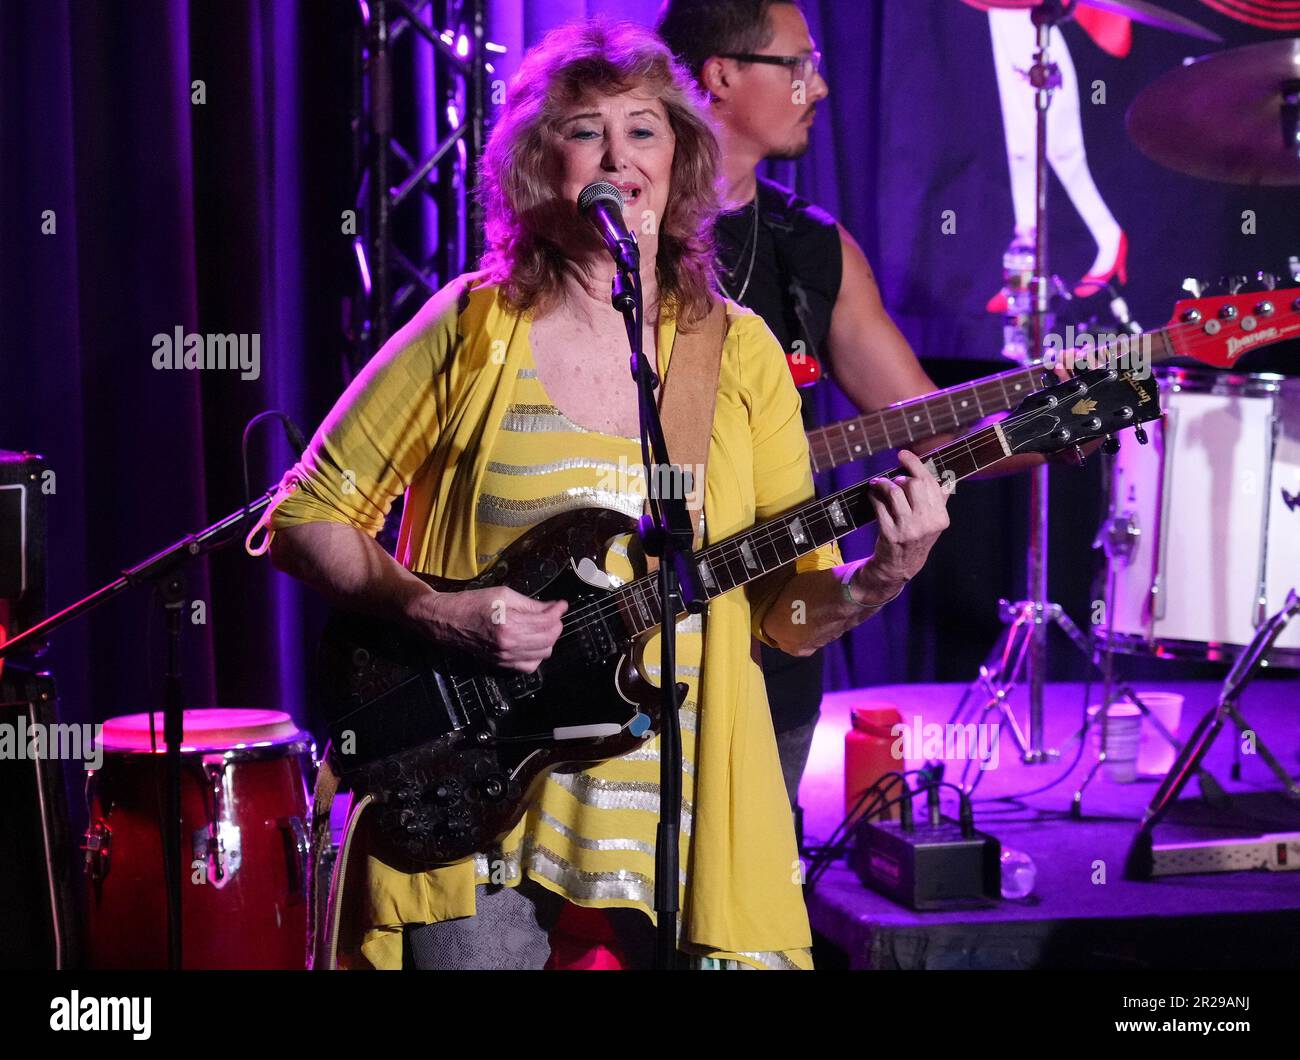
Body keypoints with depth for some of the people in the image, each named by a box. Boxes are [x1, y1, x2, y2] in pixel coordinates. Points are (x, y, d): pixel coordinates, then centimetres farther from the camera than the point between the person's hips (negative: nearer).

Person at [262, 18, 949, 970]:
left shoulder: (738, 352, 5)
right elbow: (306, 516, 2)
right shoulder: (475, 329, -1)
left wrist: (880, 577, -14)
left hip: (685, 807, 2)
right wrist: (440, 612, -12)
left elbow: (790, 613, 6)